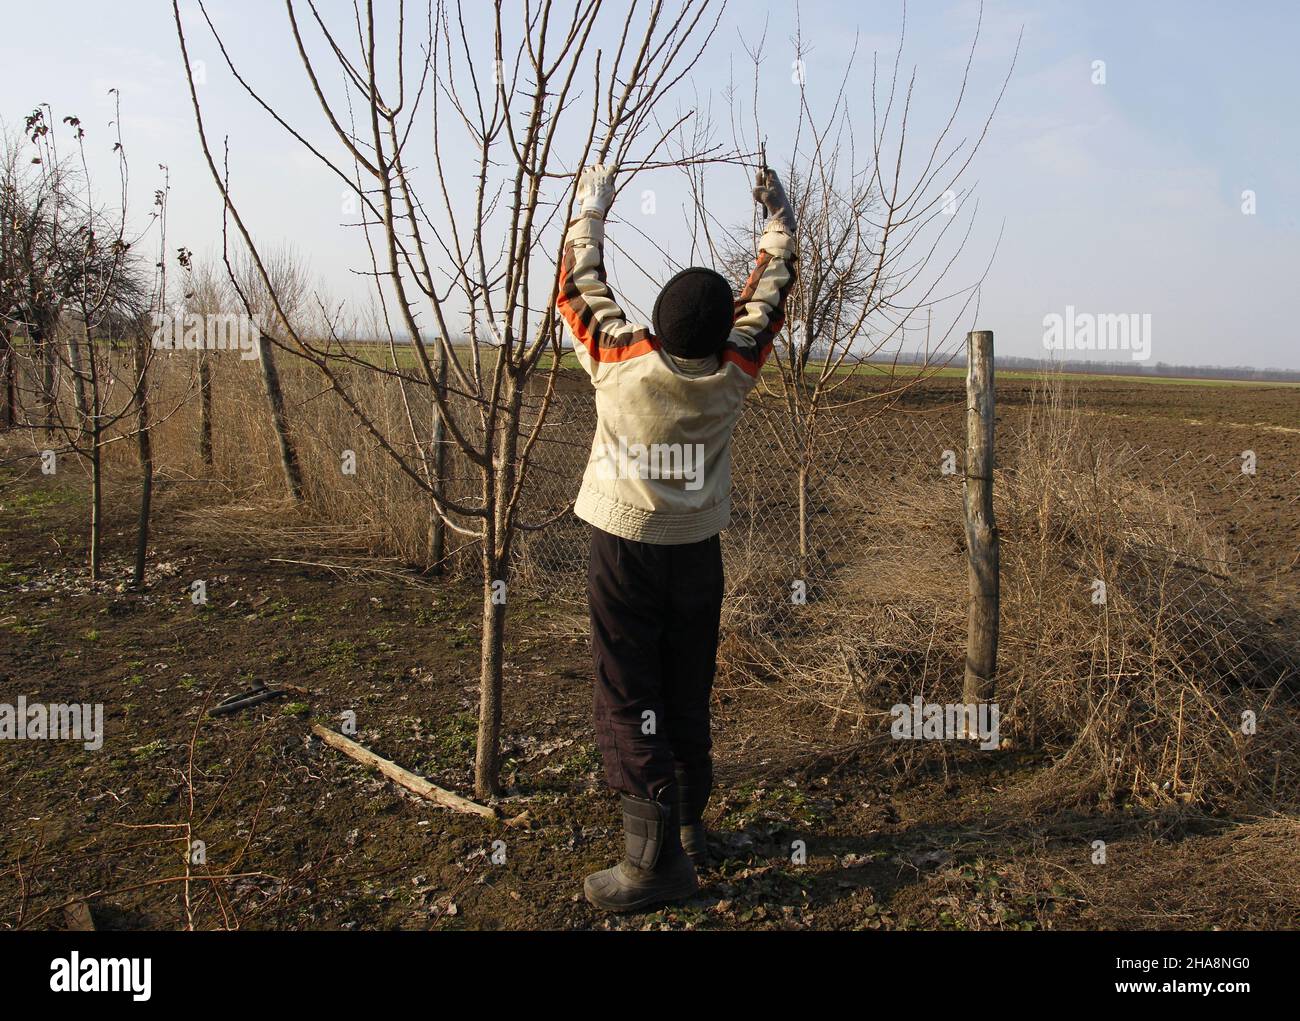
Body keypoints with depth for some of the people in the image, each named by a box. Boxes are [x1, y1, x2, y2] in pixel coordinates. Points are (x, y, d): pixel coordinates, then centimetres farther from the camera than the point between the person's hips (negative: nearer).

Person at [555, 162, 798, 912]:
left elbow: (580, 287, 1)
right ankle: (690, 827, 31)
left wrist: (593, 208, 15)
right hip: (697, 553, 4)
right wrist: (780, 216, 21)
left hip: (624, 549, -3)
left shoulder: (621, 361, -15)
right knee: (688, 695, 16)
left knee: (629, 701, 0)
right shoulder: (735, 373, -9)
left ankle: (656, 859, -2)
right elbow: (771, 292, 7)